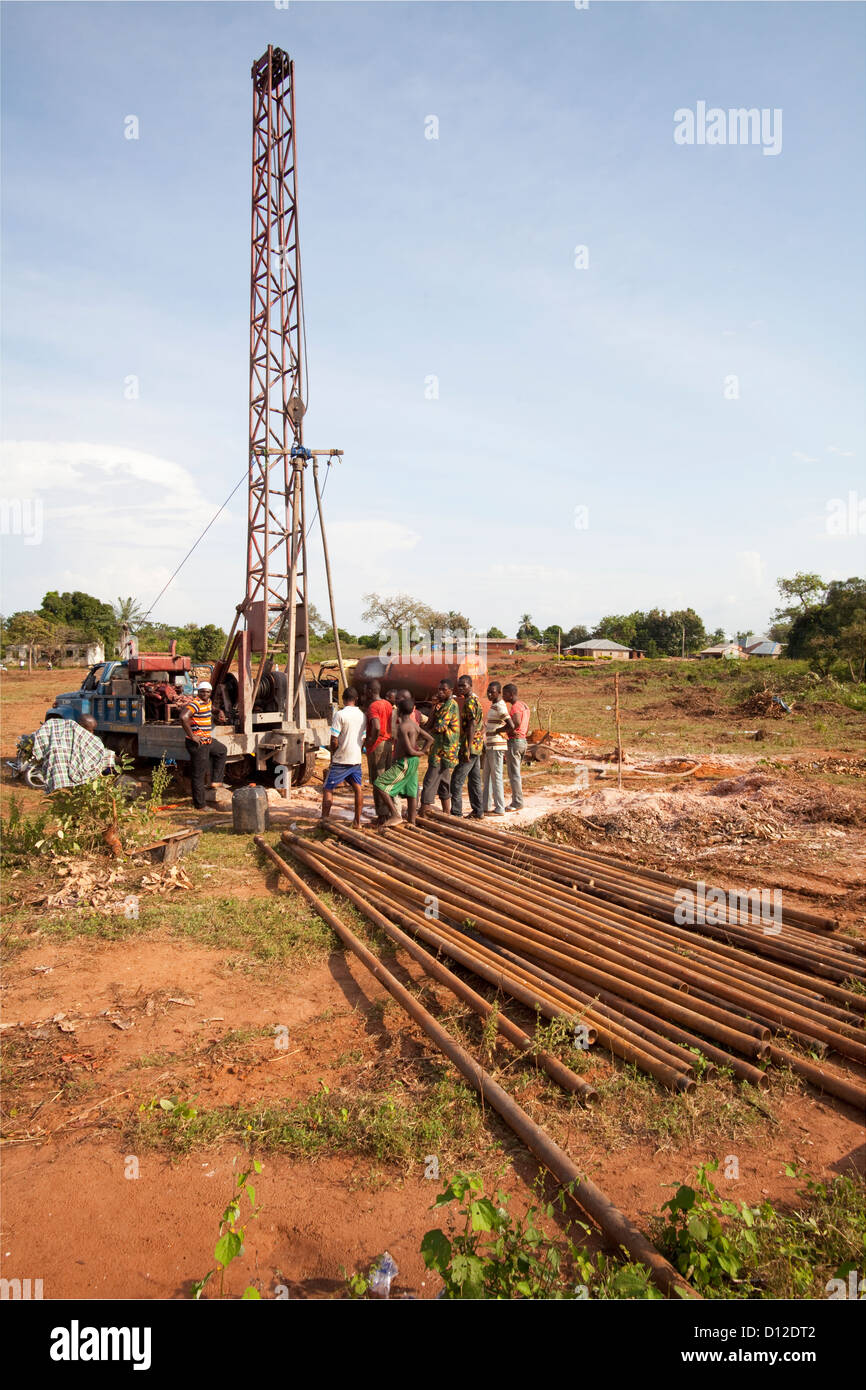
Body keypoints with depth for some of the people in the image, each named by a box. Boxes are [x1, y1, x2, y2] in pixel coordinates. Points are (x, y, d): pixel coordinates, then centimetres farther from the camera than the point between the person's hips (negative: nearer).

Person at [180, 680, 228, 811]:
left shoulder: (207, 701, 11)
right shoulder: (195, 703, -18)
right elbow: (183, 718, -35)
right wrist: (192, 736, -28)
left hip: (208, 740, 10)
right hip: (198, 744, -10)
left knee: (222, 751, 29)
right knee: (199, 774, -2)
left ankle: (216, 780, 29)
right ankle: (200, 805, 6)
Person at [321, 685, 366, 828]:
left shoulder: (340, 714, -13)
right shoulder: (362, 715, 5)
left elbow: (334, 741, -15)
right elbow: (363, 739, 11)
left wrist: (332, 755, 1)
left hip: (340, 760, -5)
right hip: (356, 759, 5)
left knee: (328, 789, 5)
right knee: (357, 789, 11)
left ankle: (324, 820, 6)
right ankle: (357, 822, 13)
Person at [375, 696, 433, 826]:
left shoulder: (402, 727, -18)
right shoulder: (415, 725, 9)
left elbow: (409, 751, -20)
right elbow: (430, 739, 18)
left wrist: (419, 753, -1)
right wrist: (421, 751, 12)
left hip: (405, 763, -9)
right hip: (413, 762, 9)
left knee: (380, 785, -7)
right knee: (410, 792, 13)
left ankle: (395, 815, -9)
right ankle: (412, 822, 18)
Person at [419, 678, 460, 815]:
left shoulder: (450, 704, -13)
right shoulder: (443, 704, 18)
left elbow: (439, 727, -20)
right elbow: (429, 725, 9)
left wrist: (430, 729, 1)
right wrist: (434, 707, -2)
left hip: (443, 749, -10)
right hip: (441, 749, 10)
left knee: (430, 779, -9)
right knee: (443, 781, 13)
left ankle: (423, 812, -8)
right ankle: (446, 813, 18)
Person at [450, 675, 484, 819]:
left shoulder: (469, 702, -14)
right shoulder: (476, 700, 17)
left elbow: (471, 726, -21)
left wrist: (467, 749, -24)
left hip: (470, 746, -10)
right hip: (478, 747, 10)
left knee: (457, 780, -7)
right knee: (475, 780, 13)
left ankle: (456, 812, -6)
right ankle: (478, 812, 16)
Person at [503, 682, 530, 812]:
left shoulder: (515, 706, -15)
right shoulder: (524, 706, 16)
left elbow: (517, 722, -34)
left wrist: (507, 732, -19)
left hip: (514, 742, -10)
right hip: (523, 741, 10)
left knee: (514, 774, -4)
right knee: (516, 773, 15)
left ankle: (517, 803, -1)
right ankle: (517, 801, 18)